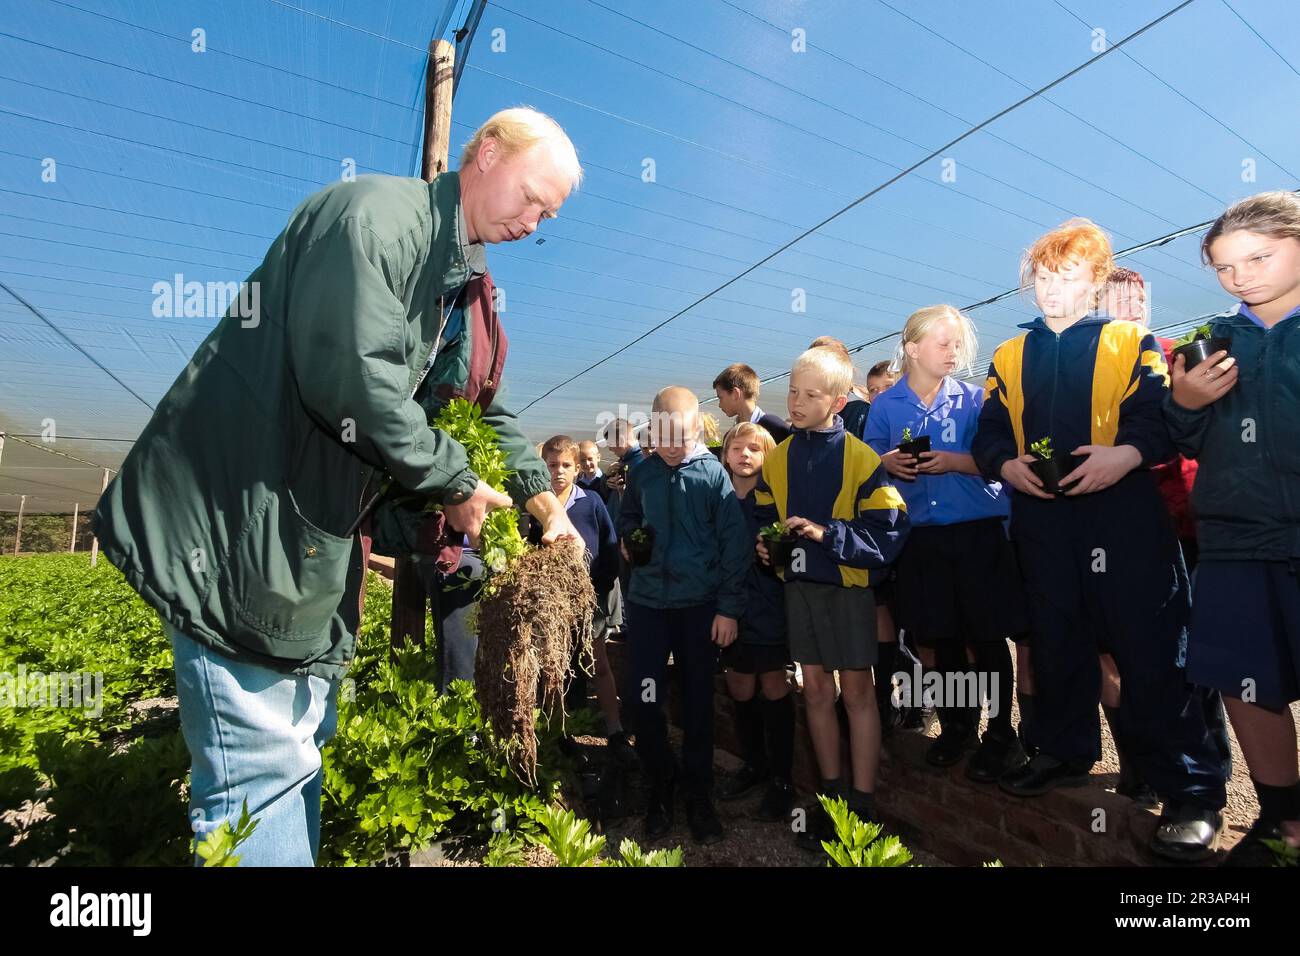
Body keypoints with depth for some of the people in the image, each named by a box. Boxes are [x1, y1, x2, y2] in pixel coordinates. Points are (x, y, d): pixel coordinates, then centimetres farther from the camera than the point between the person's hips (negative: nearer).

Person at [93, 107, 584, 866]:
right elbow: (355, 377, -26)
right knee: (263, 759, -3)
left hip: (321, 528, 10)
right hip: (239, 515, -9)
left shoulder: (466, 284, 15)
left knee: (303, 742, 18)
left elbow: (486, 408, 17)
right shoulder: (375, 212, -14)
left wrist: (541, 496, 5)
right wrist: (454, 482, -15)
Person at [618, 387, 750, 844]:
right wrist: (627, 541, -4)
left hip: (700, 604, -2)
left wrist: (729, 608, -8)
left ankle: (698, 793, 30)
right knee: (639, 697, 1)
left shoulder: (713, 472, -6)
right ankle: (659, 783, 28)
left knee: (698, 701, 9)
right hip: (647, 601, 2)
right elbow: (626, 520, 18)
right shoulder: (641, 472, 3)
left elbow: (735, 544, -6)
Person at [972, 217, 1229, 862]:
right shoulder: (1009, 358, 14)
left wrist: (1126, 453, -23)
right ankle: (1064, 753, 31)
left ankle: (1191, 790, 13)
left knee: (1150, 646, -2)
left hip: (1123, 514, -3)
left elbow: (1162, 415, -6)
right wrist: (1007, 464, -10)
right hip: (1040, 520, 4)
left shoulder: (1130, 343, 6)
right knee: (1055, 641, 13)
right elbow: (988, 432, 9)